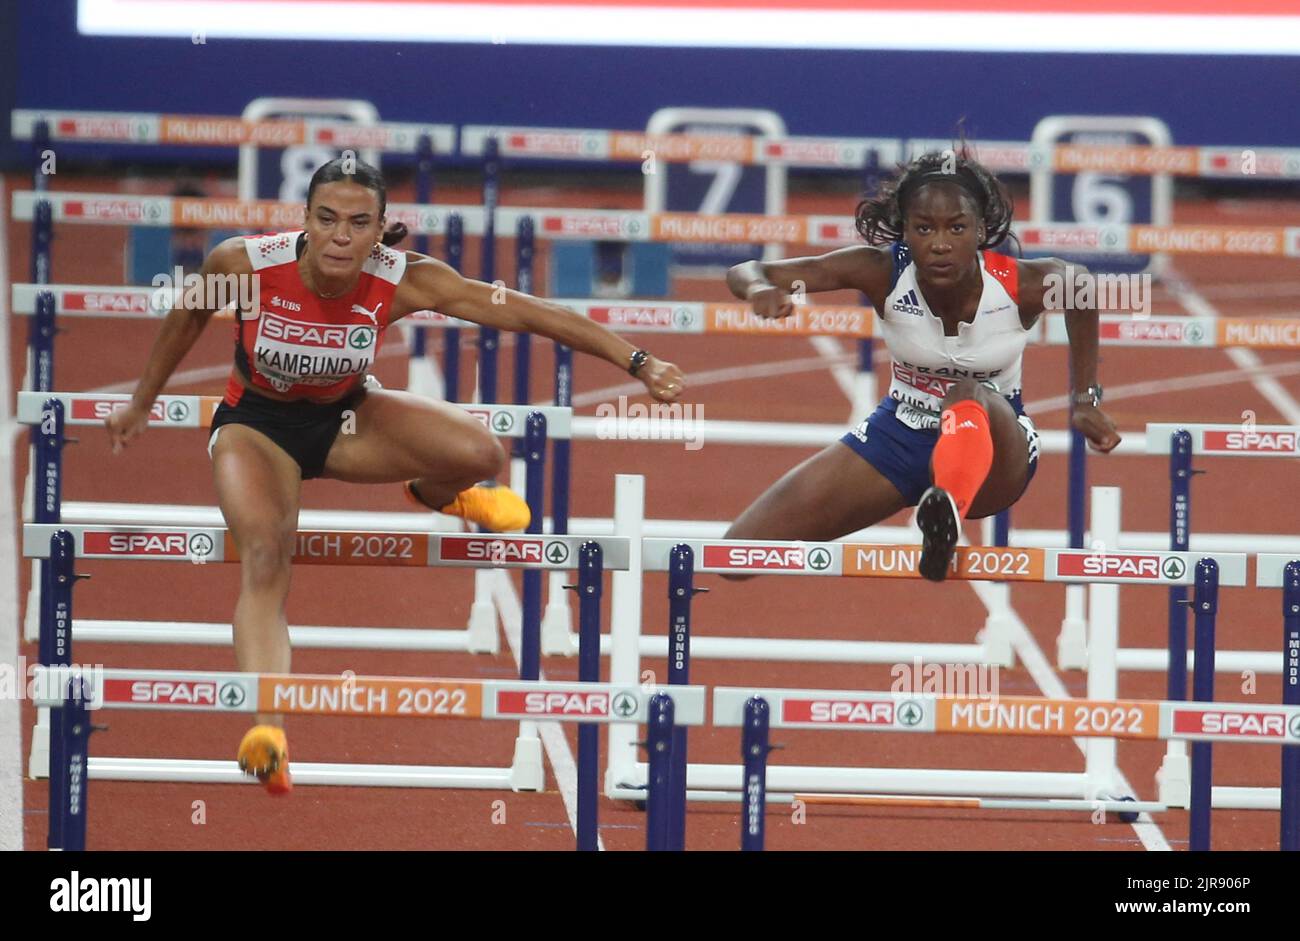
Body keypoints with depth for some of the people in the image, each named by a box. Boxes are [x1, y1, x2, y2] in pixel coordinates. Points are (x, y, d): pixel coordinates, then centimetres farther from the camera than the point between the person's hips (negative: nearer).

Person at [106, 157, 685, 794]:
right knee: (265, 557, -31)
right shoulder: (244, 264, -27)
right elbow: (188, 318, -4)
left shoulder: (403, 281, -26)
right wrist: (141, 404, 9)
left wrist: (637, 363, -23)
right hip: (256, 424, -2)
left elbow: (528, 313, -22)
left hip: (344, 416, 2)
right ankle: (265, 734, -47)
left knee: (482, 456, -20)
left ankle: (434, 493, 22)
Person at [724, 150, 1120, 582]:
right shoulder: (884, 272, -21)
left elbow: (1081, 284, 3)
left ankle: (949, 508, -65)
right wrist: (760, 287, -47)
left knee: (970, 399, -42)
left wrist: (1084, 400, 4)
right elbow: (744, 274, -23)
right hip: (899, 436, 3)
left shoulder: (1021, 284, -22)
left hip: (990, 450, -3)